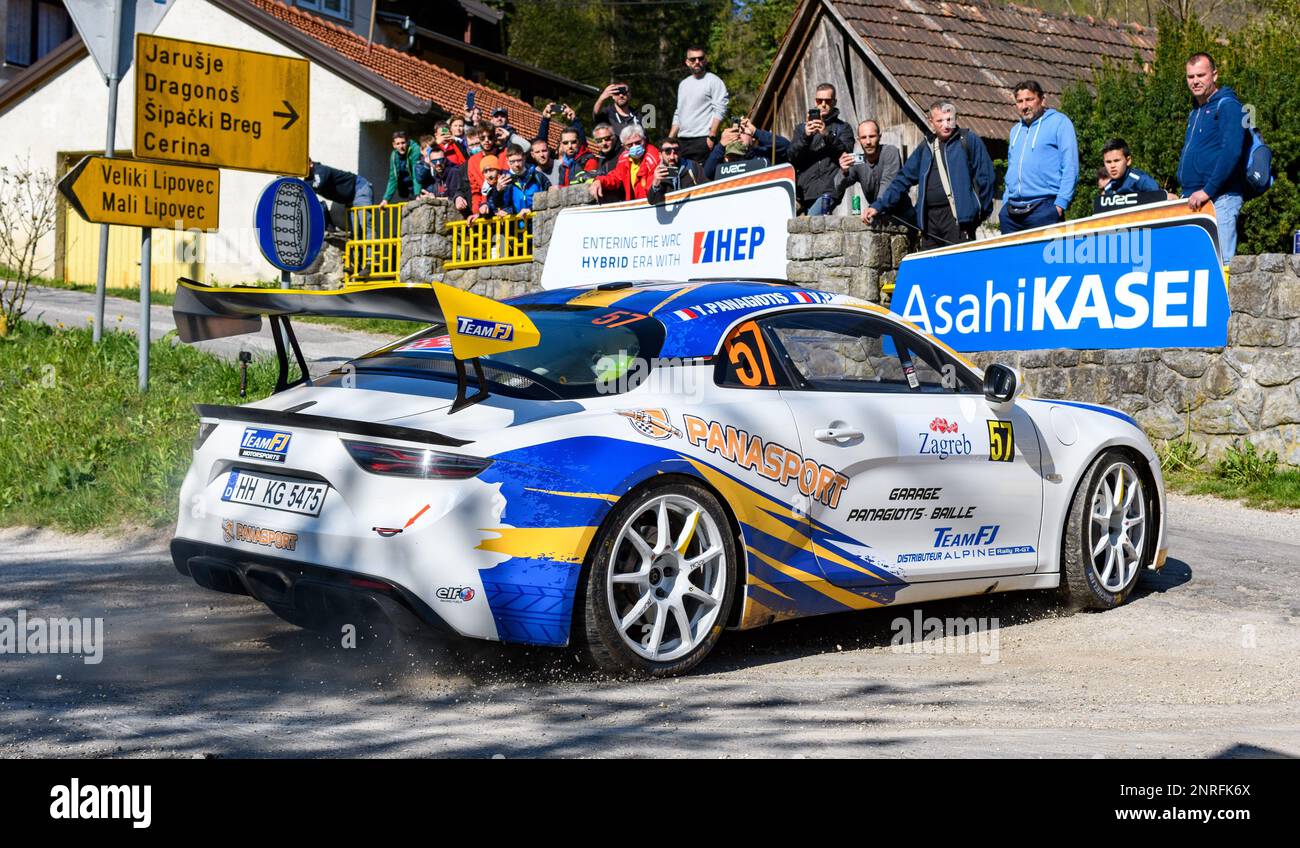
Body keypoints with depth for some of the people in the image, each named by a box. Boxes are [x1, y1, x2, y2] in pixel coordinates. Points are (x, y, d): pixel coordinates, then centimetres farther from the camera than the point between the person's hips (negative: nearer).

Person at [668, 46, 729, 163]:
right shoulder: (683, 84, 23)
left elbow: (720, 111, -9)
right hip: (682, 141, 7)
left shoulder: (714, 81, 1)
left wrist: (711, 136, -17)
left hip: (702, 140, -7)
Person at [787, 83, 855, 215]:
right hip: (805, 192, 3)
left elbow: (846, 153, -3)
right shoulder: (802, 128, 22)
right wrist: (805, 136, -11)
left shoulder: (843, 128, 16)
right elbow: (792, 157, 7)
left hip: (828, 191, -3)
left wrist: (828, 135, -17)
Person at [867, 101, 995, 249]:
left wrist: (983, 211, -1)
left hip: (958, 217, -5)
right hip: (930, 218, 5)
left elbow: (984, 178, 1)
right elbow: (903, 179, 18)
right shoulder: (925, 148, 17)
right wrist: (878, 206, 10)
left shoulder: (969, 141, 3)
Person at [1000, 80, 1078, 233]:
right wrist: (1006, 202, 16)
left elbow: (1070, 168, -6)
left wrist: (1060, 204, -14)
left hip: (1044, 208, -6)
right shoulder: (1016, 130, 22)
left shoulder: (1059, 122, 1)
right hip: (1011, 212, 6)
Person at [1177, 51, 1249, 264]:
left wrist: (1208, 190, -21)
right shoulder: (1195, 112, 22)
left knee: (1221, 262, -12)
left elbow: (1231, 153, -17)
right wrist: (1186, 194, 14)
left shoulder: (1227, 106, -5)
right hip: (1193, 202, 9)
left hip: (1219, 199, -9)